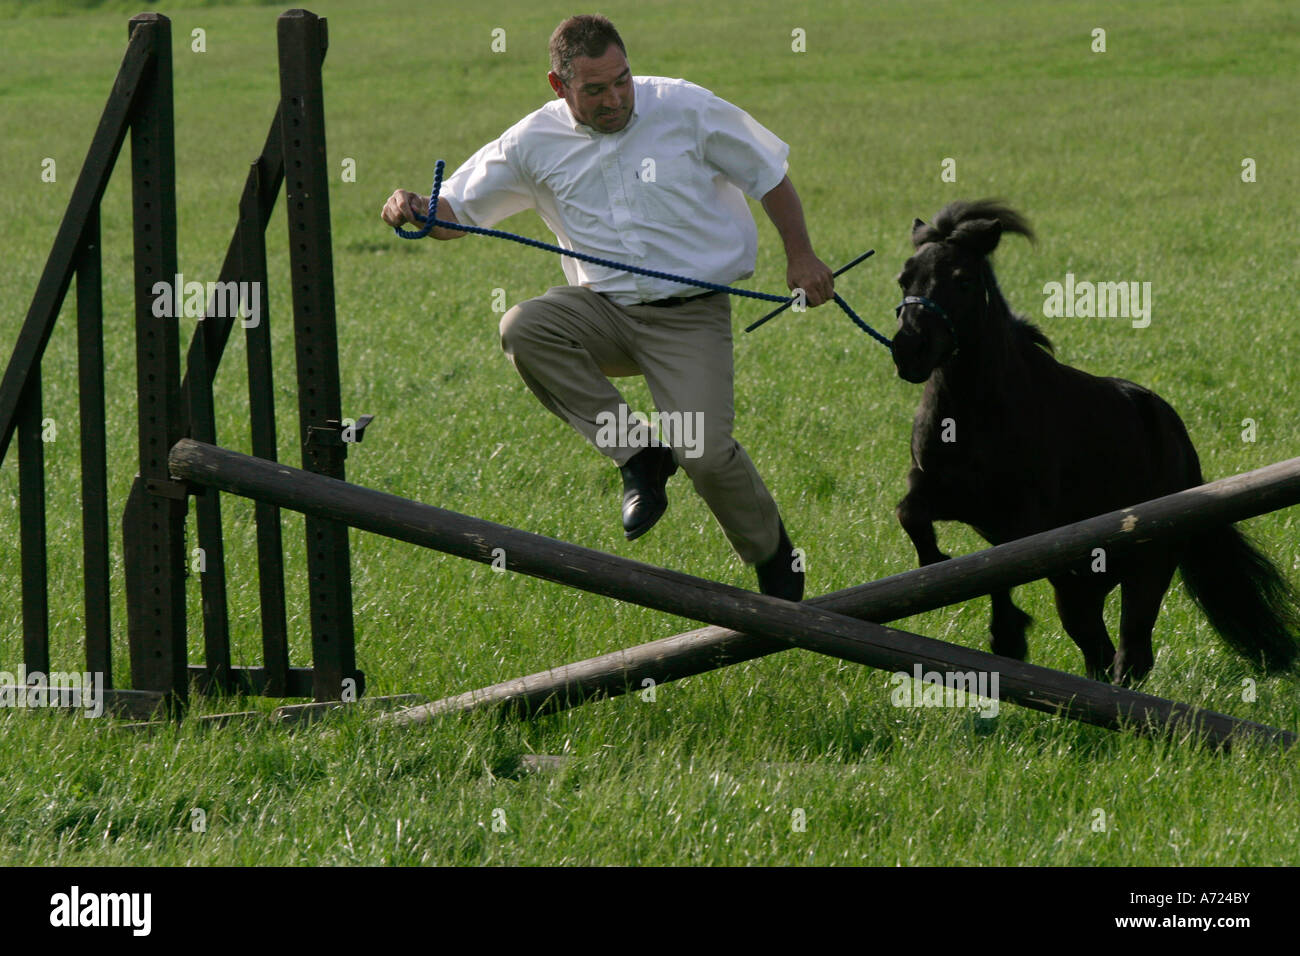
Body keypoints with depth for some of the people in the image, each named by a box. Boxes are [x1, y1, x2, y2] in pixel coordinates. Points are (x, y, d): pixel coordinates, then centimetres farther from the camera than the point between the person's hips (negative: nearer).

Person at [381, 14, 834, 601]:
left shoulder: (686, 109, -5)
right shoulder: (534, 144, 0)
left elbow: (766, 173, 6)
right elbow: (457, 211, 6)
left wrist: (800, 255, 2)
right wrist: (416, 211, -17)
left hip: (692, 315, -3)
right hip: (603, 309, 3)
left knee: (706, 453, -20)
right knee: (522, 329, -28)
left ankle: (773, 558, 12)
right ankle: (635, 452, -14)